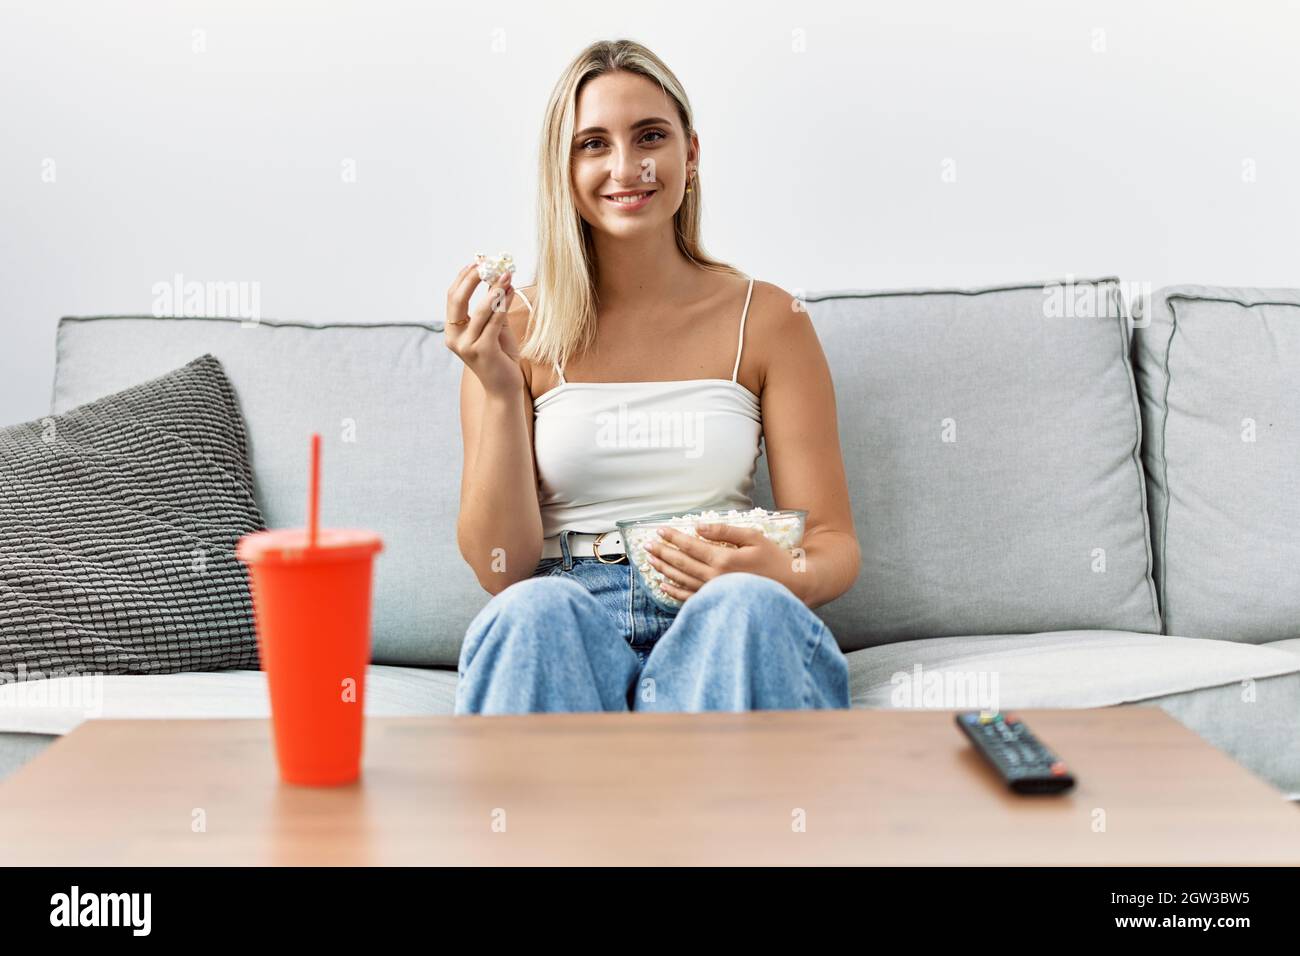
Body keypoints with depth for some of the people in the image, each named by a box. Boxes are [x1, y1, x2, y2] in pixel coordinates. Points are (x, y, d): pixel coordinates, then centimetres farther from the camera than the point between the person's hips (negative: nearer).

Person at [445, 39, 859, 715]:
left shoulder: (765, 319, 8)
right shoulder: (518, 329, 7)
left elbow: (833, 542, 7)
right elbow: (501, 569, 0)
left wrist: (786, 576, -18)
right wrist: (499, 391, -13)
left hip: (724, 632, 1)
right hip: (561, 631, 0)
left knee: (748, 603, -34)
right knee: (533, 610, -35)